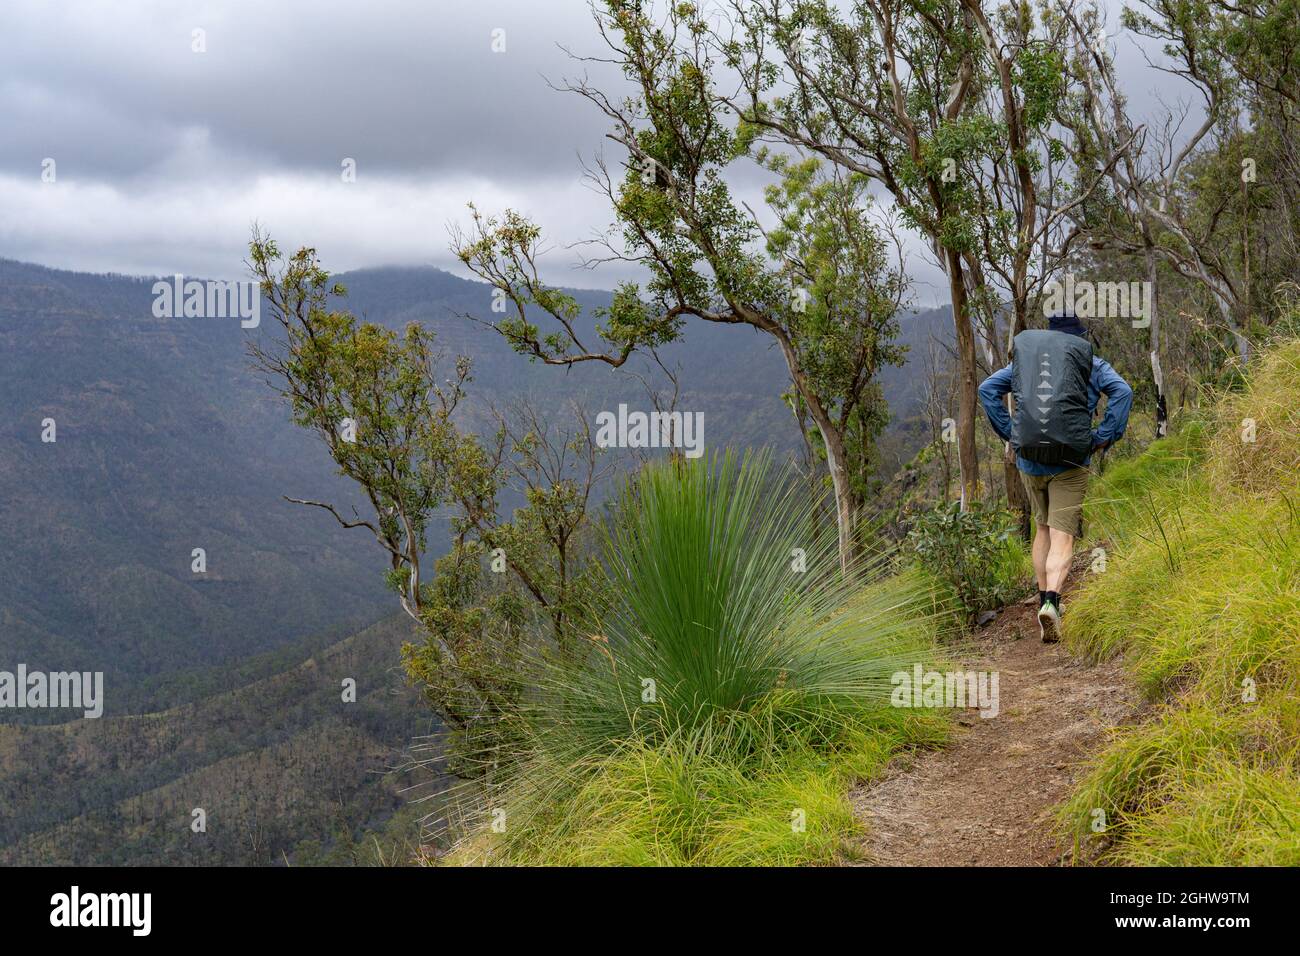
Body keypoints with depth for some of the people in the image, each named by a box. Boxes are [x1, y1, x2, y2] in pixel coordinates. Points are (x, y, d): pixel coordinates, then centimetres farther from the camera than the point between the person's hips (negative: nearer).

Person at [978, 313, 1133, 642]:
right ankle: (1051, 601, -29)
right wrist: (1104, 437, -7)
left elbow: (988, 388, 3)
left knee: (1043, 529, 23)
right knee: (1062, 539, -7)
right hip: (1070, 463, -3)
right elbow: (1122, 392, -13)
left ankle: (1044, 600, 25)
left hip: (1030, 459, 3)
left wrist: (1010, 432, 4)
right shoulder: (1092, 365, 3)